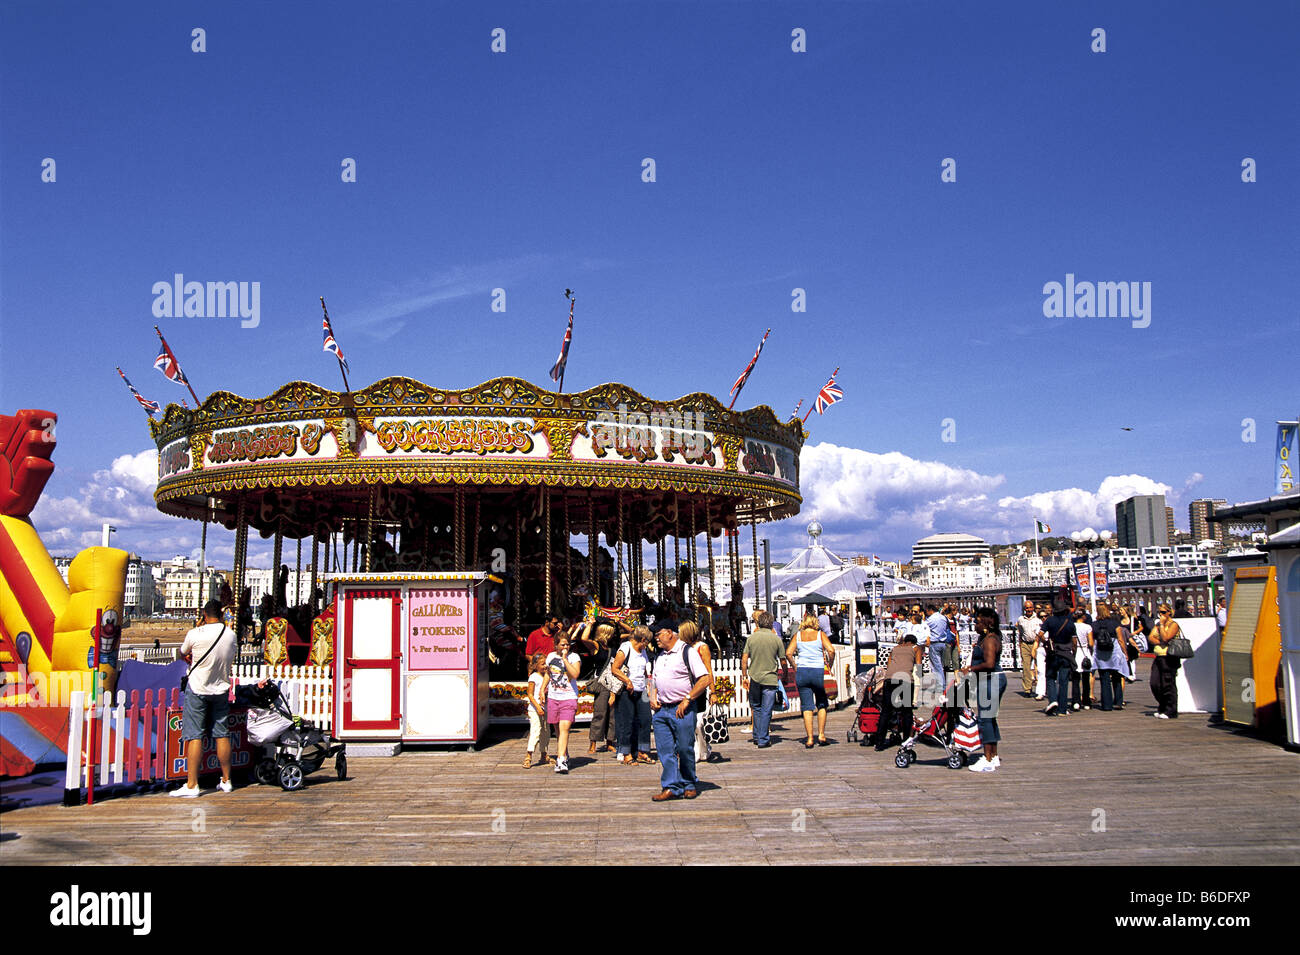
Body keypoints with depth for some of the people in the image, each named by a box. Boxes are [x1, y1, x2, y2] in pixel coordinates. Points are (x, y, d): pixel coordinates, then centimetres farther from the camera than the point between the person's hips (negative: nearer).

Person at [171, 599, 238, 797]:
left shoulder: (195, 634, -14)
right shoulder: (231, 634, -2)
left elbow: (183, 655, 5)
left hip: (197, 689, -4)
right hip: (221, 689, 4)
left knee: (194, 736, -2)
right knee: (222, 735, 10)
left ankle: (191, 785, -3)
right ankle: (226, 781, 17)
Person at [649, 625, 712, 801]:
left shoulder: (687, 651, -6)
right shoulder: (659, 656, 17)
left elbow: (706, 679, -12)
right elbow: (654, 680, 28)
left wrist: (687, 700, -15)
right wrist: (653, 698, 9)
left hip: (681, 710, -6)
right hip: (661, 710, 6)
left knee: (685, 749, 0)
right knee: (665, 750, 1)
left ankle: (690, 785, 17)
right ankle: (671, 787, 5)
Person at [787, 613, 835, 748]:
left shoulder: (797, 635, 6)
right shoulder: (821, 634, 2)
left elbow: (788, 653, -3)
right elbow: (831, 650, -11)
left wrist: (795, 667, 5)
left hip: (802, 672, 1)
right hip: (819, 671, -1)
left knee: (806, 707, 4)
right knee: (822, 705, 15)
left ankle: (810, 739, 1)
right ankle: (821, 735, 10)